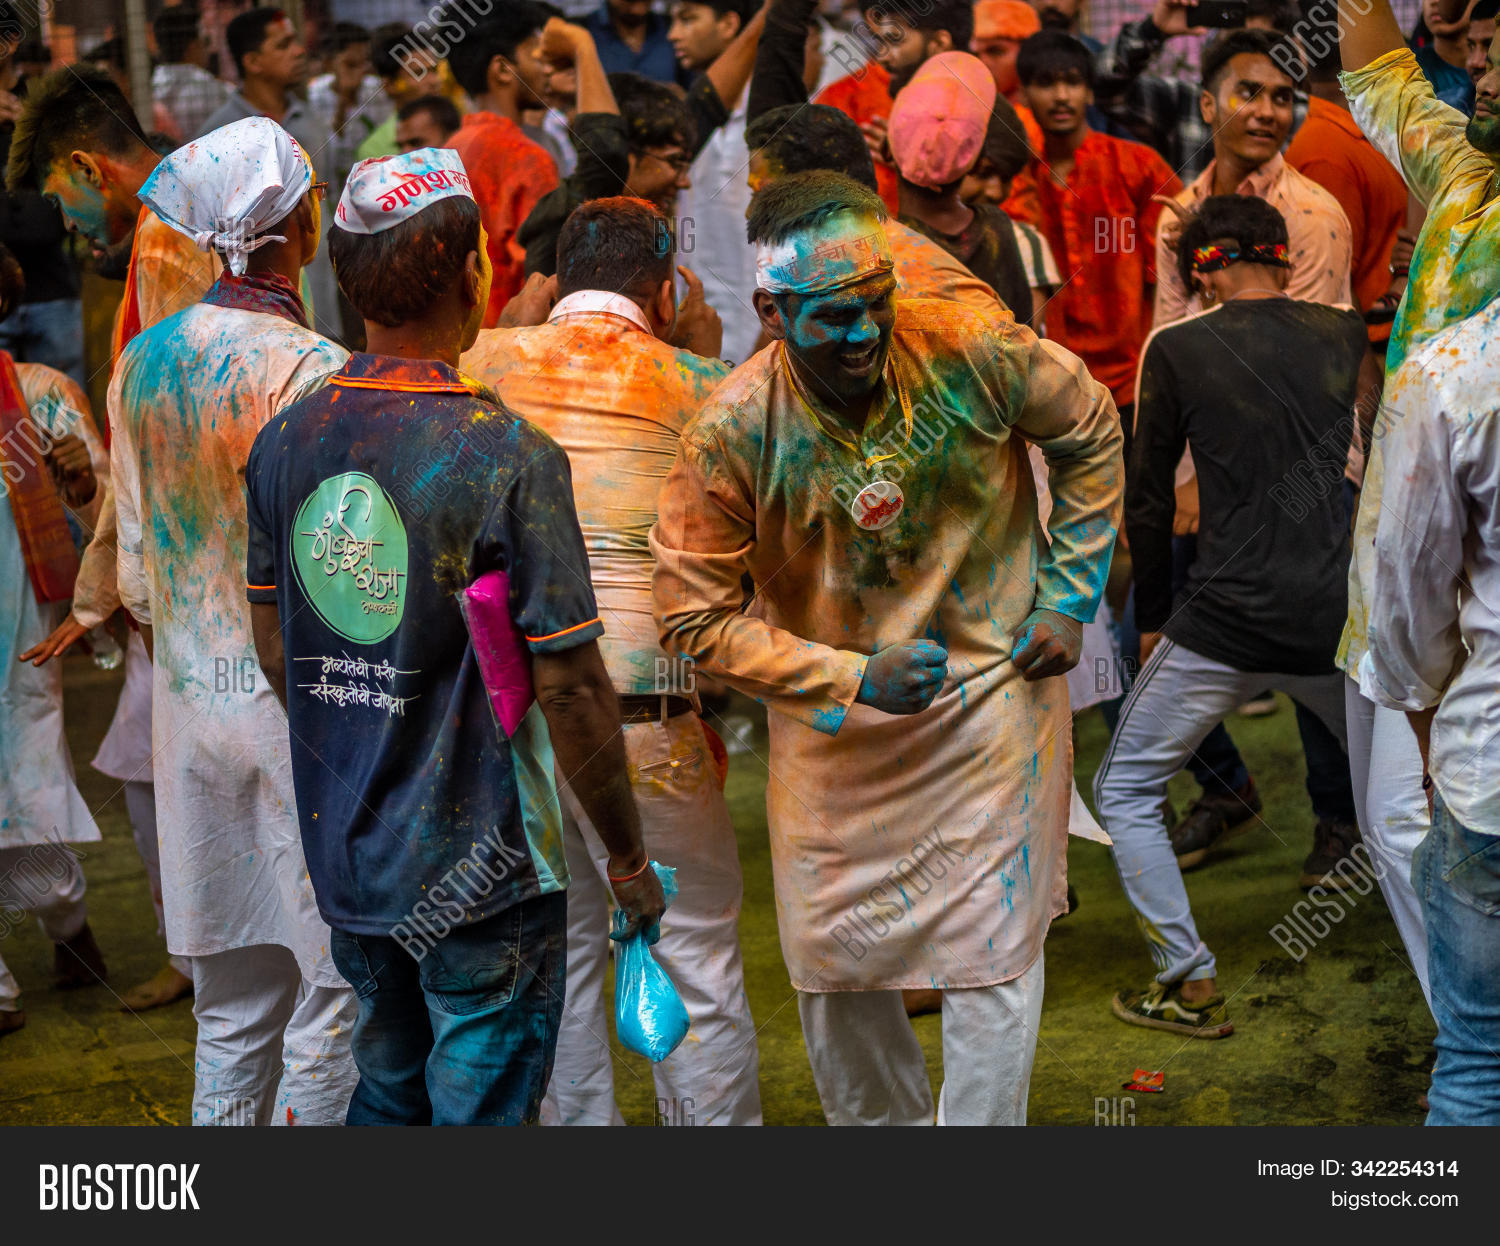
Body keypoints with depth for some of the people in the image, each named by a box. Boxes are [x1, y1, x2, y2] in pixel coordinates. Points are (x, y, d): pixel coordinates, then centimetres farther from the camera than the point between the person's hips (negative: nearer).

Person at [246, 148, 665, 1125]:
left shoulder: (287, 441, -1)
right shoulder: (507, 457, -19)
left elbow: (273, 642, 10)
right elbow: (569, 687, -18)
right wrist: (629, 863, -6)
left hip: (345, 852, 6)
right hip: (481, 863, -6)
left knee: (387, 1095, 22)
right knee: (482, 1109, 6)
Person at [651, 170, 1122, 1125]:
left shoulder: (971, 354, -18)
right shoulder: (732, 432, -18)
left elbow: (1090, 431, 3)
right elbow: (696, 620, -11)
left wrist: (1071, 595, 0)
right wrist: (851, 679, -19)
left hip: (991, 688, -1)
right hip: (835, 719, 1)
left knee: (992, 954, 1)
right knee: (835, 971, 11)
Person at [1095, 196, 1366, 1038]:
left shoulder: (1177, 350, -1)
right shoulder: (1346, 336, 6)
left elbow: (1149, 500, 4)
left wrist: (1152, 618, 15)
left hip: (1224, 623, -3)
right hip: (1340, 619, 3)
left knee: (1127, 792, 14)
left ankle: (1192, 984, 11)